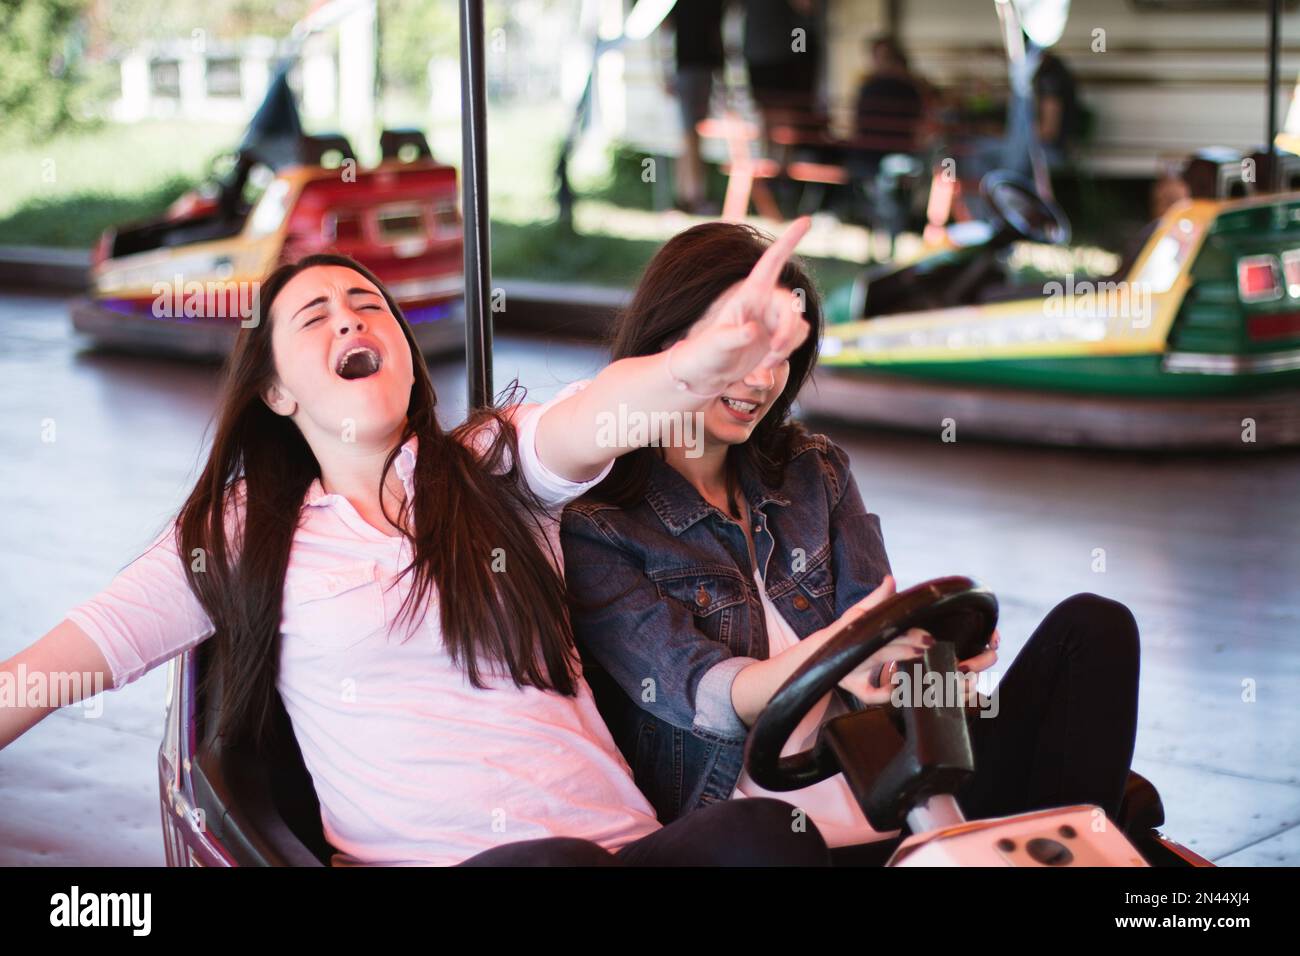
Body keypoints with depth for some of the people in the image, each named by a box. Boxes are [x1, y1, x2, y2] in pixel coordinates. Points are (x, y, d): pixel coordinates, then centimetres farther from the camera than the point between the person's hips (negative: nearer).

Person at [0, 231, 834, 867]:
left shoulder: (493, 463, 15)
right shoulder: (239, 533, 14)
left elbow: (602, 411, -8)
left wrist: (719, 352, -32)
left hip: (625, 838, 3)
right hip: (419, 854, -2)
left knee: (768, 836, -31)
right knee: (552, 862, -39)